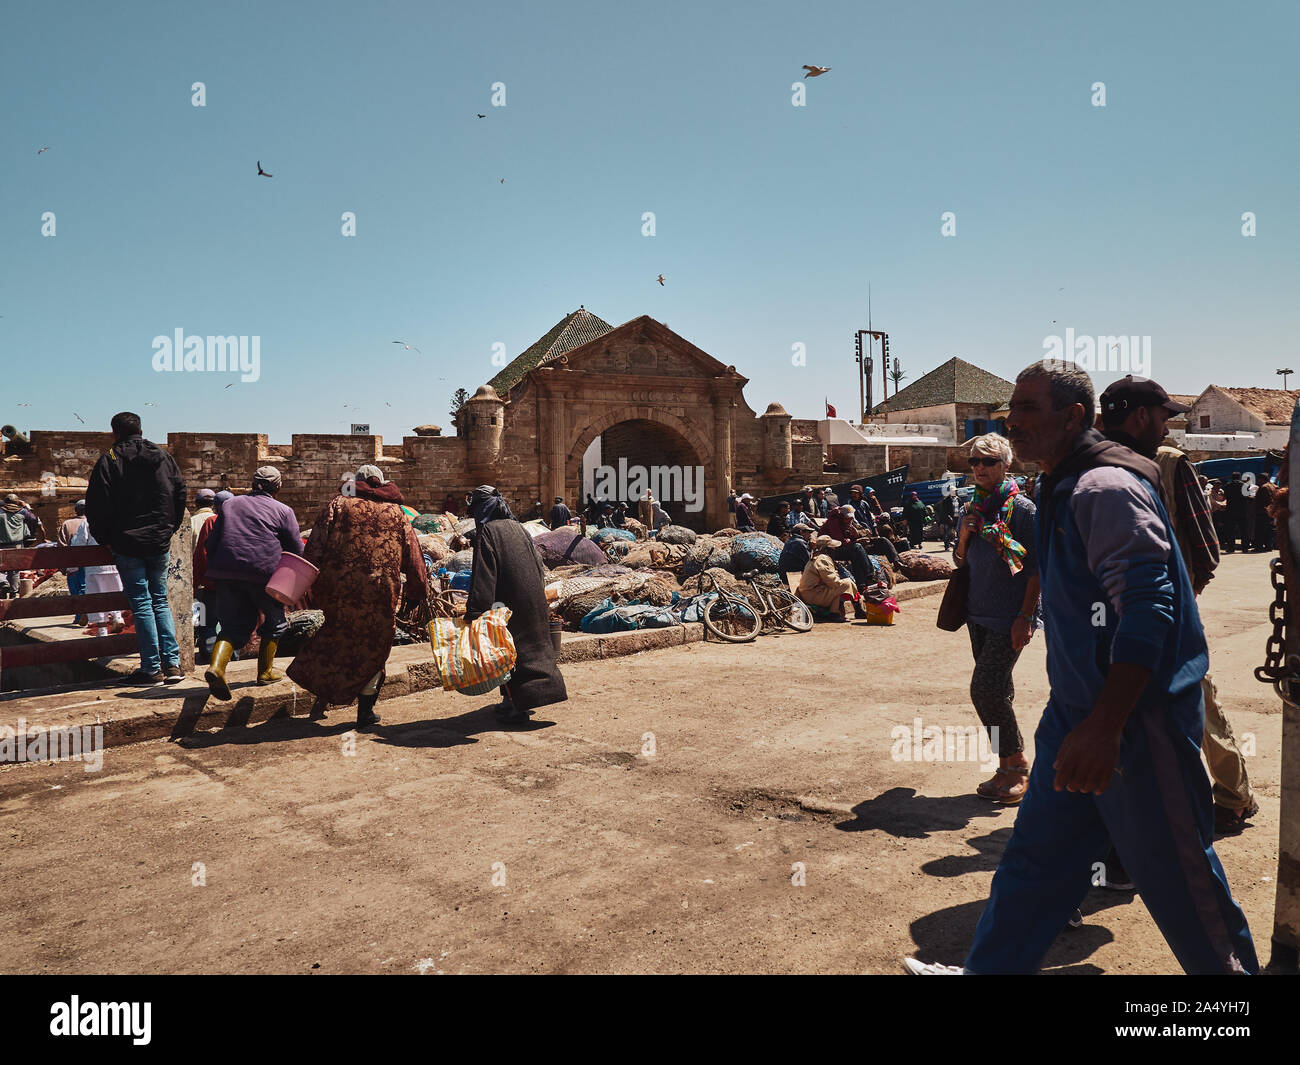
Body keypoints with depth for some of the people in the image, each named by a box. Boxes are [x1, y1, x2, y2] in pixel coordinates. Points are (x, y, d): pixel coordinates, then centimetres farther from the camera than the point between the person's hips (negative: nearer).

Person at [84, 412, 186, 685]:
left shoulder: (108, 461, -4)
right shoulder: (162, 457, 6)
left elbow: (96, 506, -5)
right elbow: (180, 494, 7)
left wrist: (104, 539, 8)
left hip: (126, 543, -3)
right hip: (160, 542, 3)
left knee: (141, 604, 0)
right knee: (160, 601, 11)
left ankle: (152, 668, 0)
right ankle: (172, 663, 4)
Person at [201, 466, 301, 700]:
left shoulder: (229, 504, 20)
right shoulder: (283, 511, 8)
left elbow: (211, 542, 17)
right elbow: (297, 551, 4)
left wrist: (215, 573, 24)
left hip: (226, 573, 3)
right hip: (264, 573, -3)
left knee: (234, 625, 9)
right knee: (274, 620, 17)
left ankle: (216, 665, -14)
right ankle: (265, 671, 21)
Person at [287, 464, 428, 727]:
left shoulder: (337, 506, 6)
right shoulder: (397, 514, 10)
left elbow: (315, 549, -2)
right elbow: (413, 558, 12)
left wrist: (311, 586, 1)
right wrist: (416, 594, 19)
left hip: (338, 589, 0)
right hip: (381, 594, 0)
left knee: (337, 635, 22)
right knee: (373, 647, 10)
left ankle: (322, 692, 17)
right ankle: (365, 712, 15)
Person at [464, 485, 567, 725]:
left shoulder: (486, 532, -11)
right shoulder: (517, 527, 11)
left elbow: (483, 577, -19)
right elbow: (539, 566, 16)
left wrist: (474, 612, -20)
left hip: (508, 604, -8)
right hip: (534, 604, 8)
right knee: (532, 645, 14)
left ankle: (516, 706, 0)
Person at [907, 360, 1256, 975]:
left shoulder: (1107, 488, -19)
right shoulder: (1060, 491, 12)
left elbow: (1147, 610, -28)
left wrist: (1104, 727, -34)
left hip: (1139, 717, -9)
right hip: (1077, 712, 10)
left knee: (1175, 871, 7)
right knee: (1036, 854, 16)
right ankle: (990, 968, 28)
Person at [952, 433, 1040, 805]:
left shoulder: (1022, 509, -9)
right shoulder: (973, 509, 11)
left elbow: (1036, 568, -11)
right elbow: (961, 562, 15)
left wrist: (1025, 616, -16)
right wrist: (965, 535, -5)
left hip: (1010, 618, -7)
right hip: (979, 614, 7)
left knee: (985, 688, -13)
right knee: (999, 692, 12)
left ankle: (1017, 764, 3)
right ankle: (1008, 767, 22)